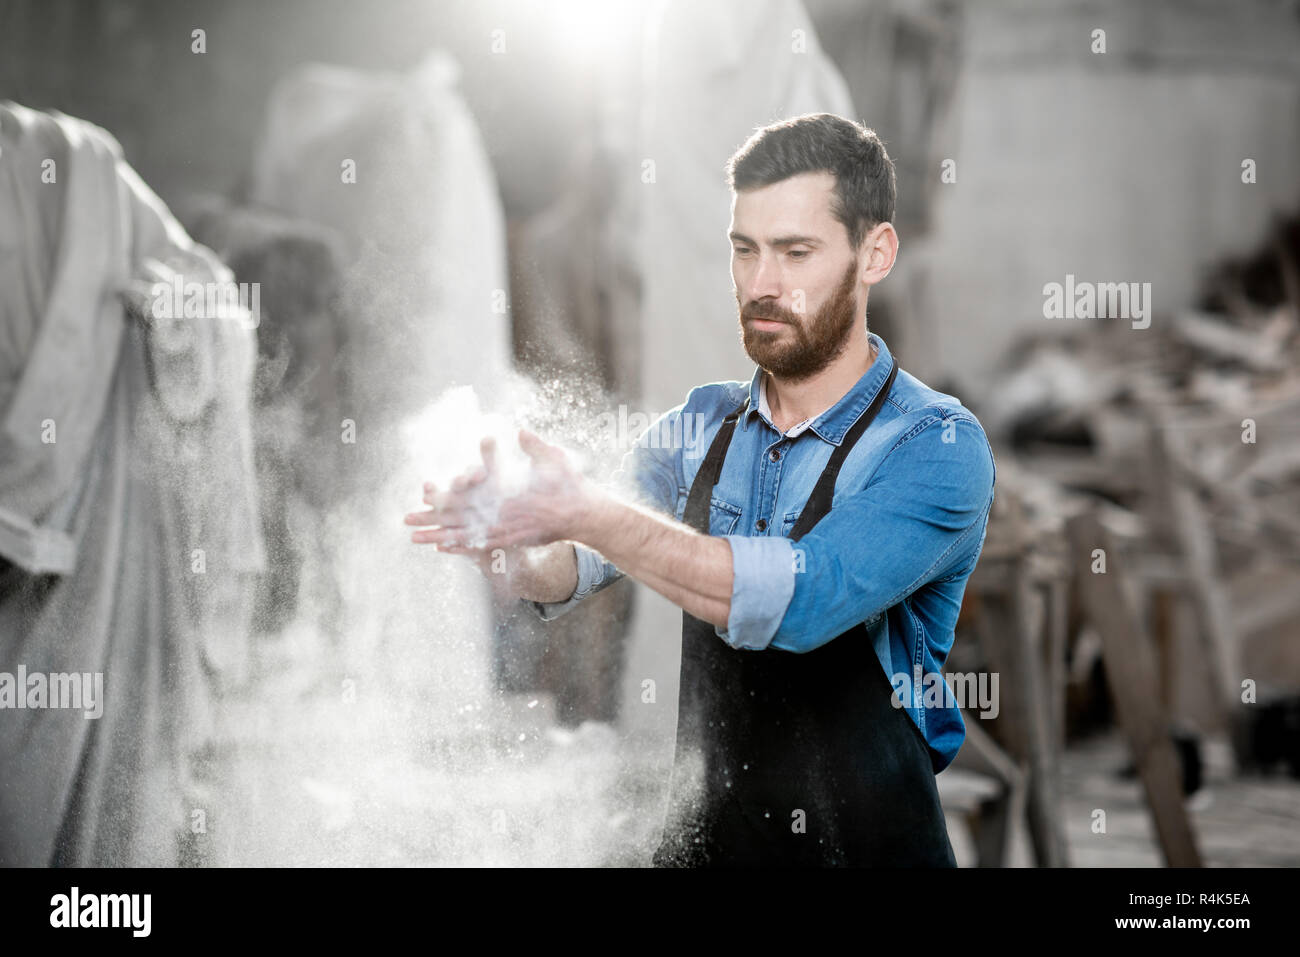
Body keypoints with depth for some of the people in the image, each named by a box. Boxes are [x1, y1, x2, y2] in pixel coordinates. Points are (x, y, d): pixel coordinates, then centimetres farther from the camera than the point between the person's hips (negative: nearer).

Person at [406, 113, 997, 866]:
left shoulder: (938, 447, -15)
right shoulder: (702, 428, 4)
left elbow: (802, 600, -29)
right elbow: (566, 574, -5)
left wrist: (587, 511, -33)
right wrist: (508, 544, -27)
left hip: (867, 842, -4)